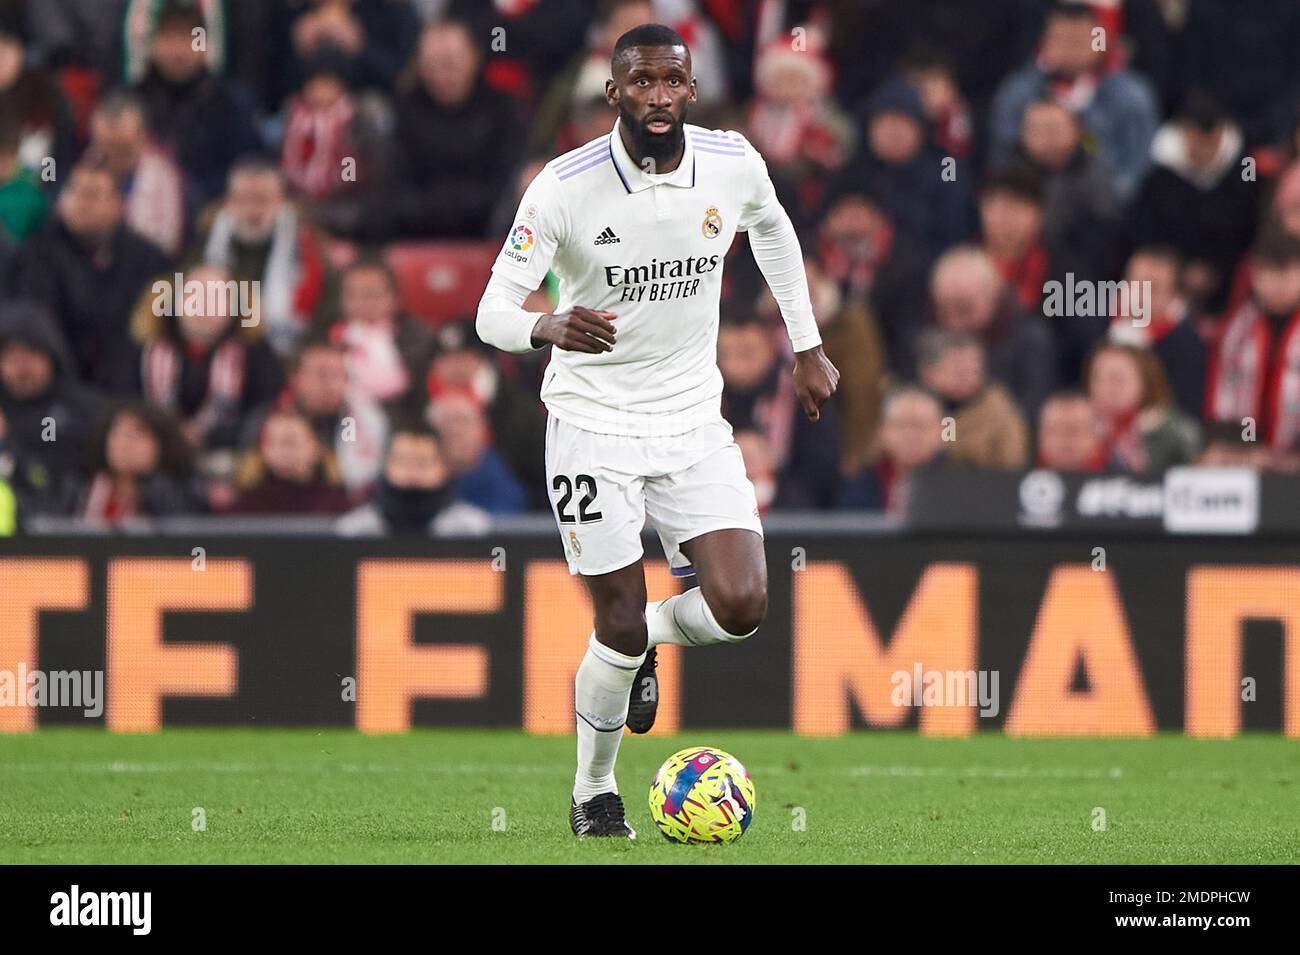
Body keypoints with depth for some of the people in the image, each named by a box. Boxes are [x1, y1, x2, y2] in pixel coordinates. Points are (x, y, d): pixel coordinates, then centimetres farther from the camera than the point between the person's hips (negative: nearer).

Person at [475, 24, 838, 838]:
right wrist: (548, 328, -41)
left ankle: (650, 634, 24)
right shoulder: (564, 188, -17)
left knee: (741, 609, -12)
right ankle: (594, 794, 20)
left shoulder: (733, 164, -6)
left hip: (695, 421, 3)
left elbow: (773, 228, 18)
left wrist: (808, 347, 20)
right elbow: (492, 313, -18)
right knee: (621, 627, -5)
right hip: (594, 426, -3)